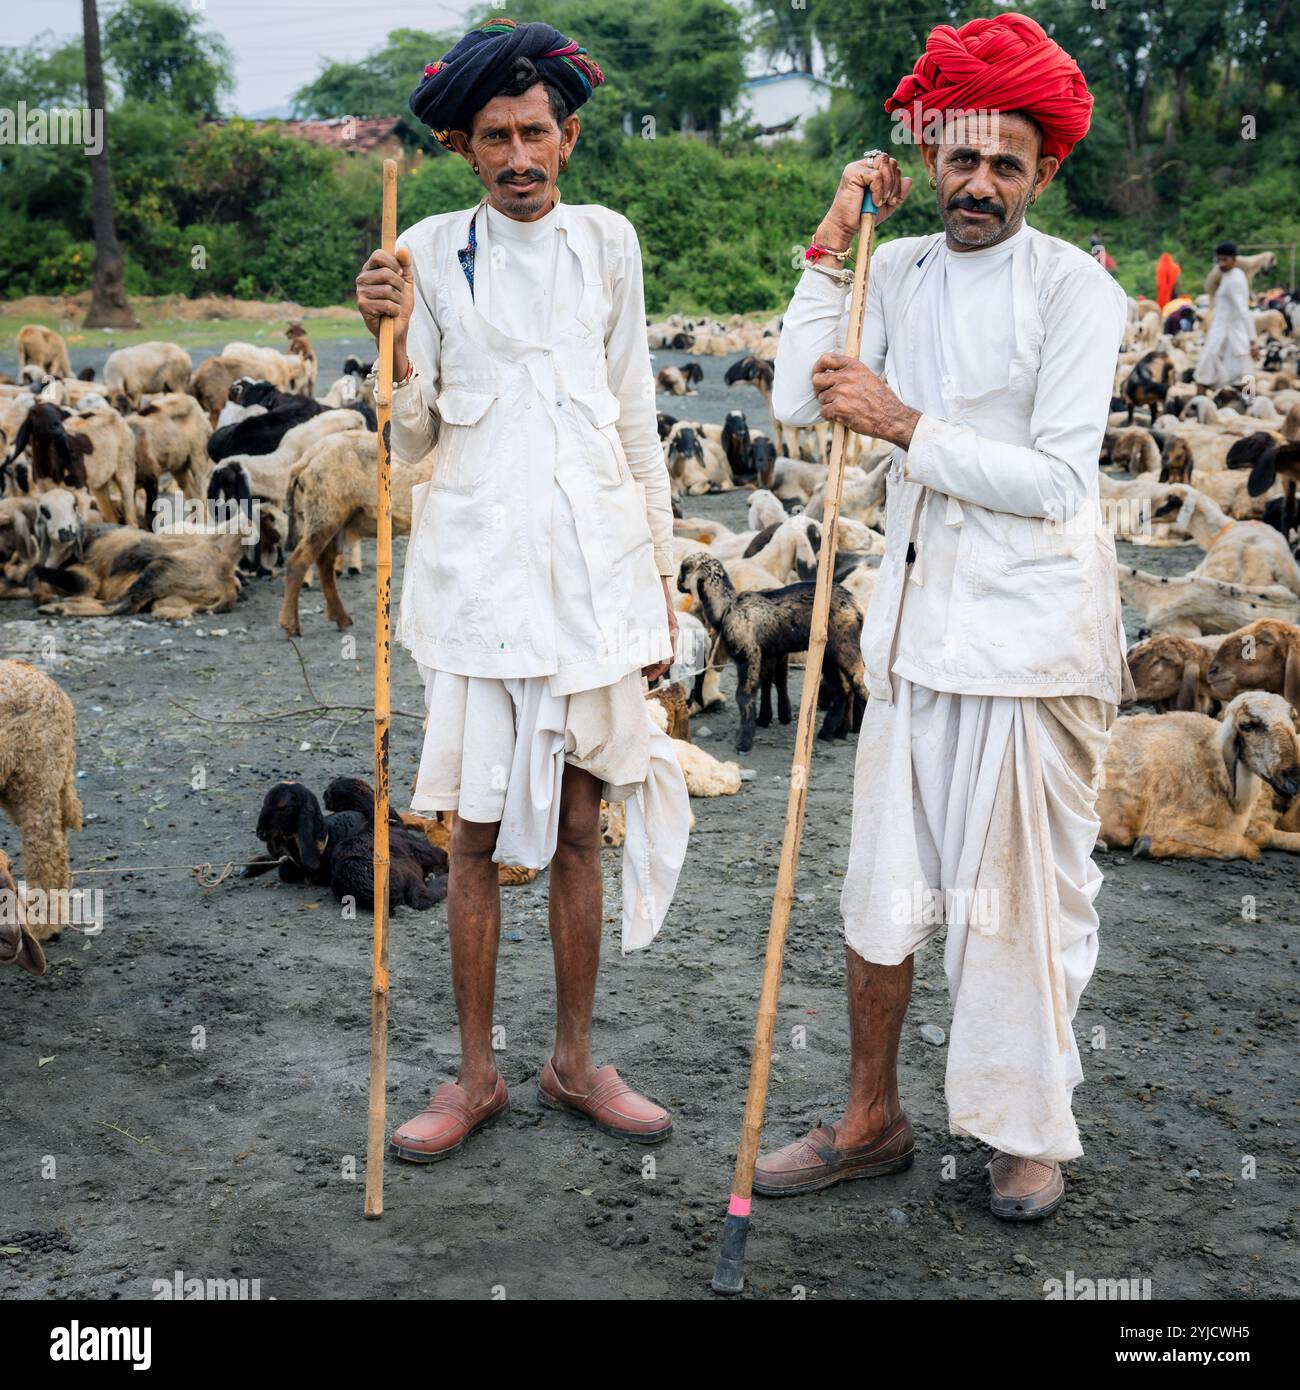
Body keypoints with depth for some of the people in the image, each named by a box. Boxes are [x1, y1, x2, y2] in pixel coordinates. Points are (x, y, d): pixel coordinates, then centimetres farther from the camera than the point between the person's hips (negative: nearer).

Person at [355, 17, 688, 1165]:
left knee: (580, 825, 8)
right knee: (479, 834, 3)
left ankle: (575, 1061, 23)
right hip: (479, 569, -2)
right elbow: (413, 439, 1)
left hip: (596, 568, 2)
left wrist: (660, 574, 11)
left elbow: (636, 416, 12)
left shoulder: (608, 243, 9)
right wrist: (394, 342, -18)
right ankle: (476, 1076, 17)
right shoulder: (430, 250, 1)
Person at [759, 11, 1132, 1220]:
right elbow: (798, 401, -1)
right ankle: (870, 1120, 25)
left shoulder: (1075, 289, -7)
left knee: (1024, 892, 5)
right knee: (884, 886, 10)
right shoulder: (900, 273, 9)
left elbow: (1052, 479, -15)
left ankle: (1030, 1132, 24)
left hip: (1033, 632, -5)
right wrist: (830, 249, -4)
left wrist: (902, 423, -18)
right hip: (916, 620, 5)